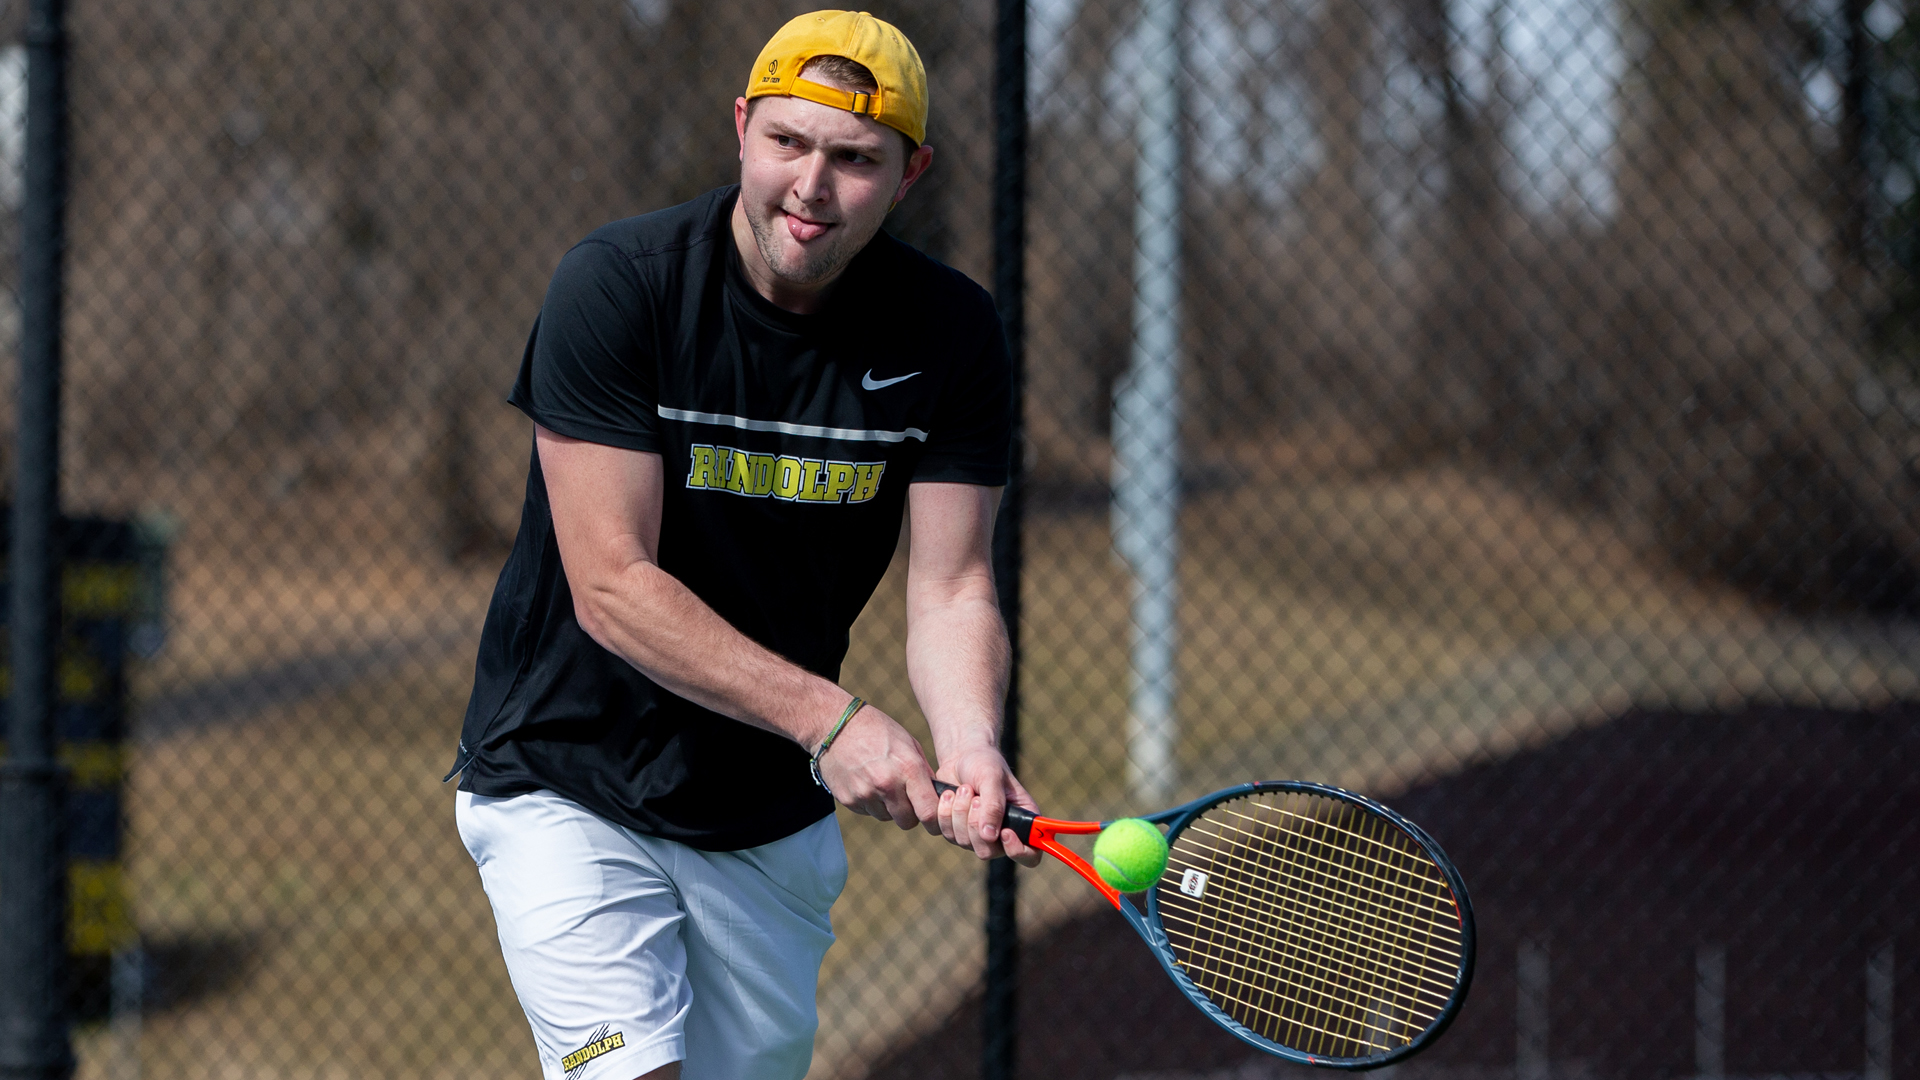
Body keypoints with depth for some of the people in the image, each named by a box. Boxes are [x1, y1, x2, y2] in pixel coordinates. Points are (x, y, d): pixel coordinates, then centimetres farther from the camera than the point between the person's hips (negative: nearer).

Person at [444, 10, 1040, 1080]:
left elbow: (950, 587, -9)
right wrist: (829, 718, -31)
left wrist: (970, 750, -31)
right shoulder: (617, 287, -19)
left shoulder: (951, 333, -7)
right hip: (568, 790, -4)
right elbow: (612, 587, -23)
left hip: (778, 824, 4)